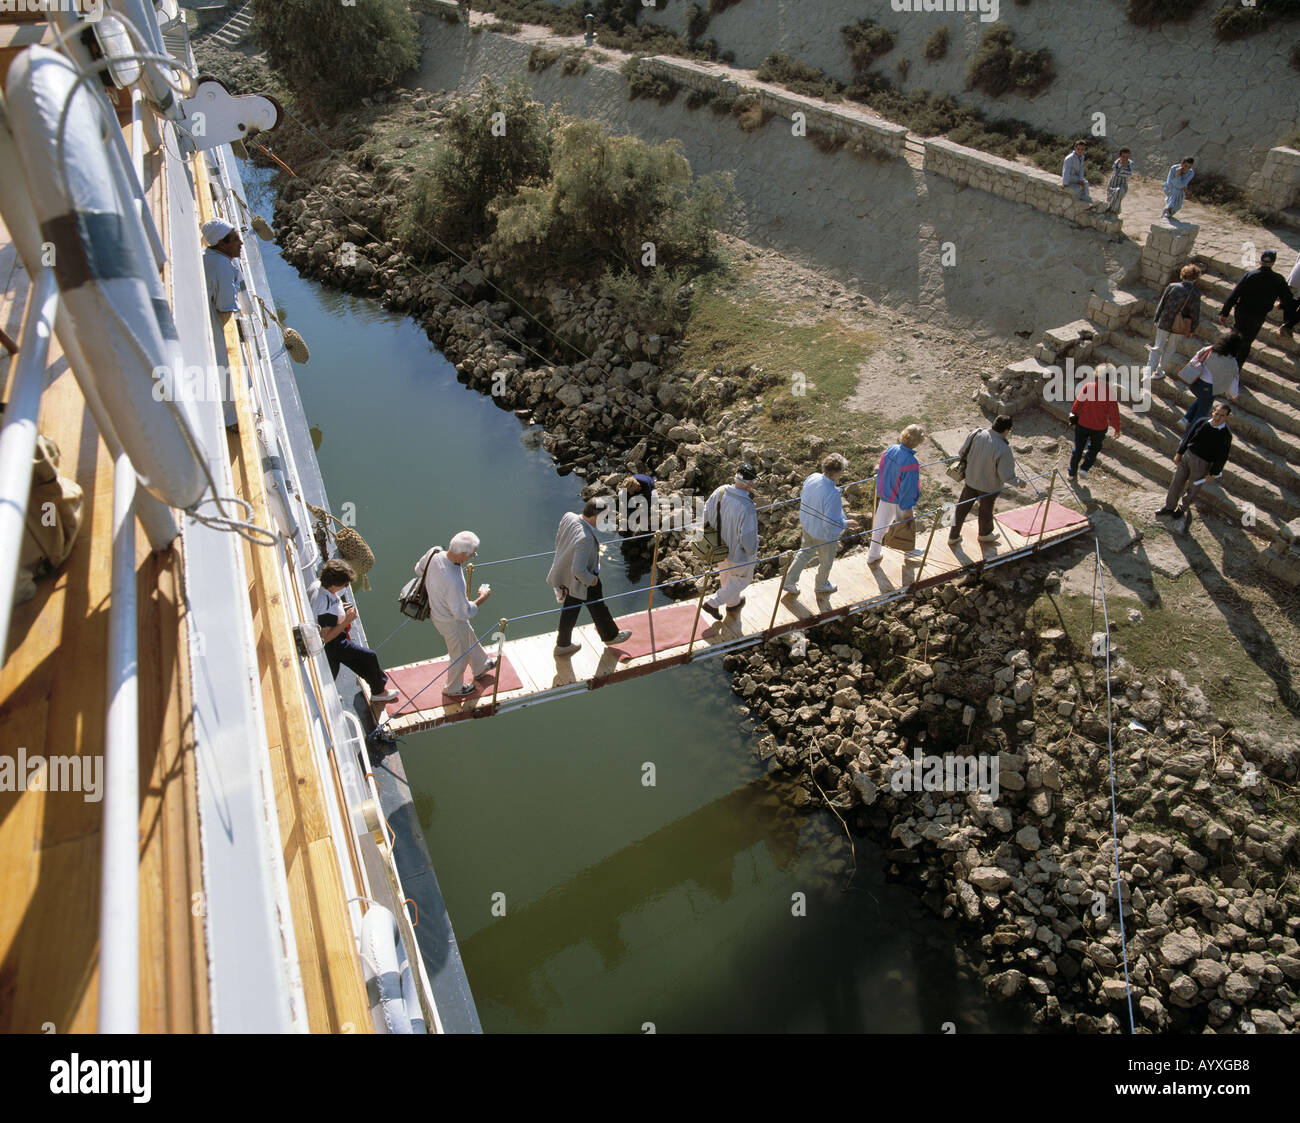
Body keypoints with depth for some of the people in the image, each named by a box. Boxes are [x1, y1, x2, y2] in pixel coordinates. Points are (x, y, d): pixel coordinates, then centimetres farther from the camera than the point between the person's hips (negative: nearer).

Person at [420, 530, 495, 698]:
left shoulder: (434, 553, -22)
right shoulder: (454, 582, -44)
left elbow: (419, 569, 0)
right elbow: (463, 613, -30)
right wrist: (482, 598, -16)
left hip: (435, 608, 8)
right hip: (450, 621, -8)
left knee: (469, 636, 33)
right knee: (460, 655, 21)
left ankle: (481, 666, 60)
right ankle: (453, 688, 48)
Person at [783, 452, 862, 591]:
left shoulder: (812, 477, -17)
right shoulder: (833, 495, -38)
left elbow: (803, 497, 2)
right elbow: (830, 524, -31)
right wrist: (847, 524, -14)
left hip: (807, 524, 7)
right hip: (823, 533, -6)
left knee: (806, 552, 30)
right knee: (826, 560, 23)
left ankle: (788, 581, 38)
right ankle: (822, 584, 50)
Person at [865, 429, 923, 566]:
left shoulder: (890, 450, -12)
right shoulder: (910, 463, -32)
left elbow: (880, 472, 2)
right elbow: (908, 488, -24)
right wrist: (907, 508, -11)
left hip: (884, 496, 6)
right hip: (898, 502, -5)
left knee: (880, 525, 19)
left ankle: (872, 556, 32)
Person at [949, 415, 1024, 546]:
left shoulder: (976, 434, -19)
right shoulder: (1003, 449, -32)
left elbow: (961, 453, -4)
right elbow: (1007, 476, -24)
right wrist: (1019, 483, -4)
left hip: (970, 480, 4)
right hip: (989, 486, -3)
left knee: (962, 507, 19)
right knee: (986, 510, 23)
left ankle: (953, 536, 33)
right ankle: (985, 534, 49)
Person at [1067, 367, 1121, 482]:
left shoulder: (1087, 387, -12)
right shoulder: (1110, 391, -13)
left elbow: (1078, 404, -8)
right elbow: (1114, 412, -10)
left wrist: (1073, 416, 9)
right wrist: (1117, 428, 0)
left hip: (1083, 424, 1)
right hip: (1099, 427, -1)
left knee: (1078, 448, 15)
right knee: (1094, 448, 23)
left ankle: (1072, 473, 20)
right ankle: (1084, 469, 10)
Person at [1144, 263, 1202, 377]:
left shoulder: (1172, 286, -9)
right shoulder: (1195, 295, -9)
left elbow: (1161, 305, -5)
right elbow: (1195, 316, -4)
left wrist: (1156, 319, 7)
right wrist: (1191, 330, 9)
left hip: (1164, 322, 0)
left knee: (1158, 348, 8)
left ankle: (1148, 371, -2)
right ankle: (1159, 371, 26)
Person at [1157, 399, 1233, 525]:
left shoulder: (1226, 435, -18)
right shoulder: (1203, 422, -8)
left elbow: (1222, 457, -12)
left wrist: (1213, 473, -8)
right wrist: (1179, 452, 5)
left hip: (1202, 463, -4)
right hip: (1188, 455, 4)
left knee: (1192, 488, 15)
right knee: (1177, 482, 15)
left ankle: (1183, 508, 41)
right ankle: (1170, 507, 34)